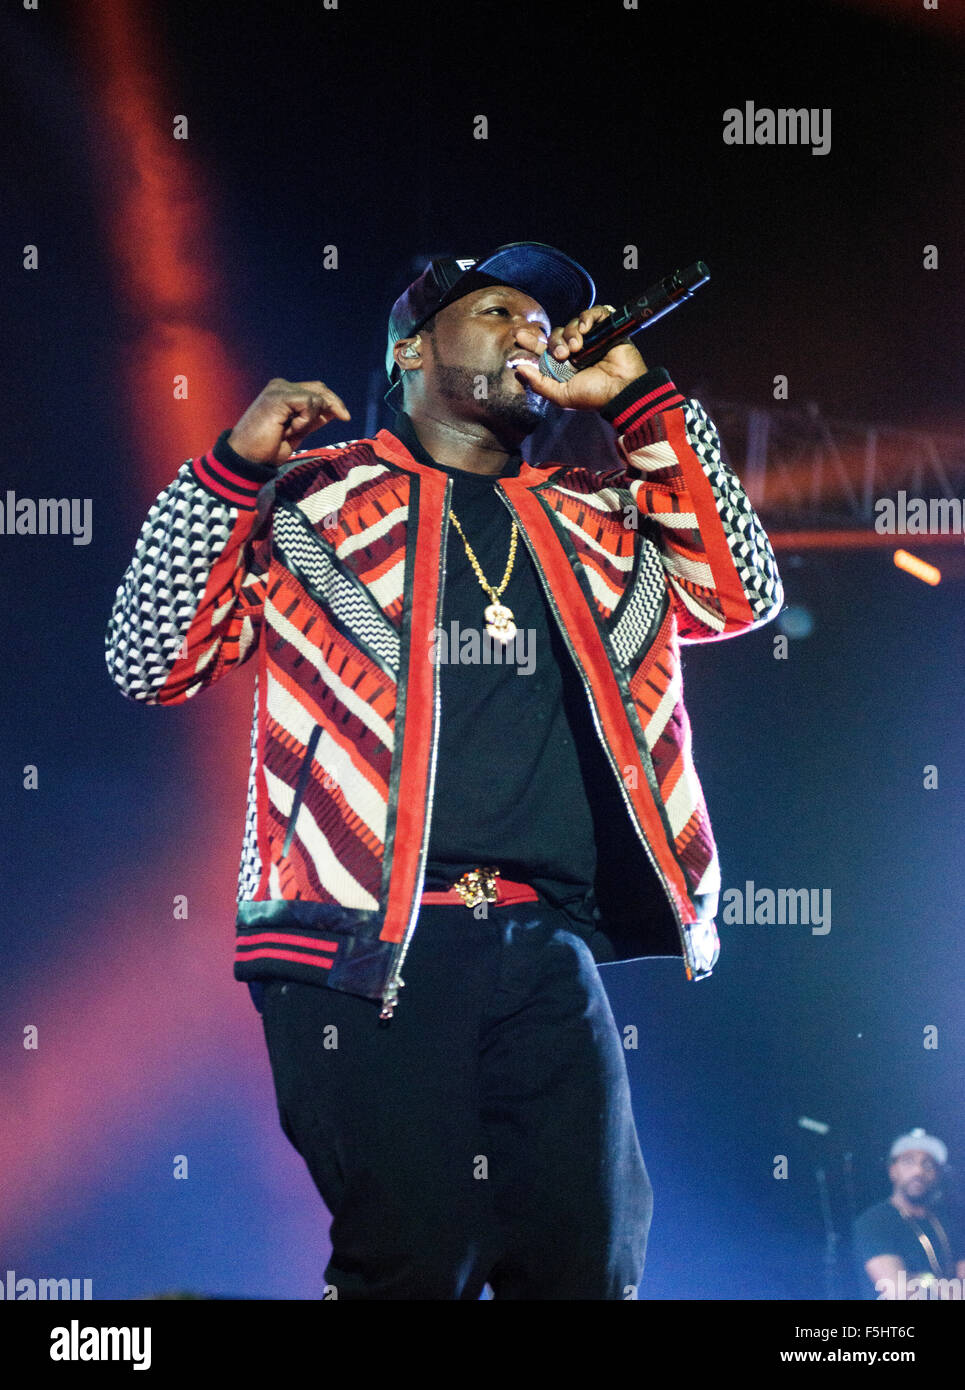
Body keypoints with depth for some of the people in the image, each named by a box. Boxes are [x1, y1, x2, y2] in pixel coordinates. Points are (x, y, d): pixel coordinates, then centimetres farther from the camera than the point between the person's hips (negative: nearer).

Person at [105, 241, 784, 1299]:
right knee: (415, 1262, -12)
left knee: (590, 1258, -4)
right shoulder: (307, 496, 13)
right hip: (364, 946, -4)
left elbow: (745, 593, 11)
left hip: (548, 950, 4)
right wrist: (230, 466, -4)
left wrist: (641, 403, 11)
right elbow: (150, 661, 6)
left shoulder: (595, 519, 24)